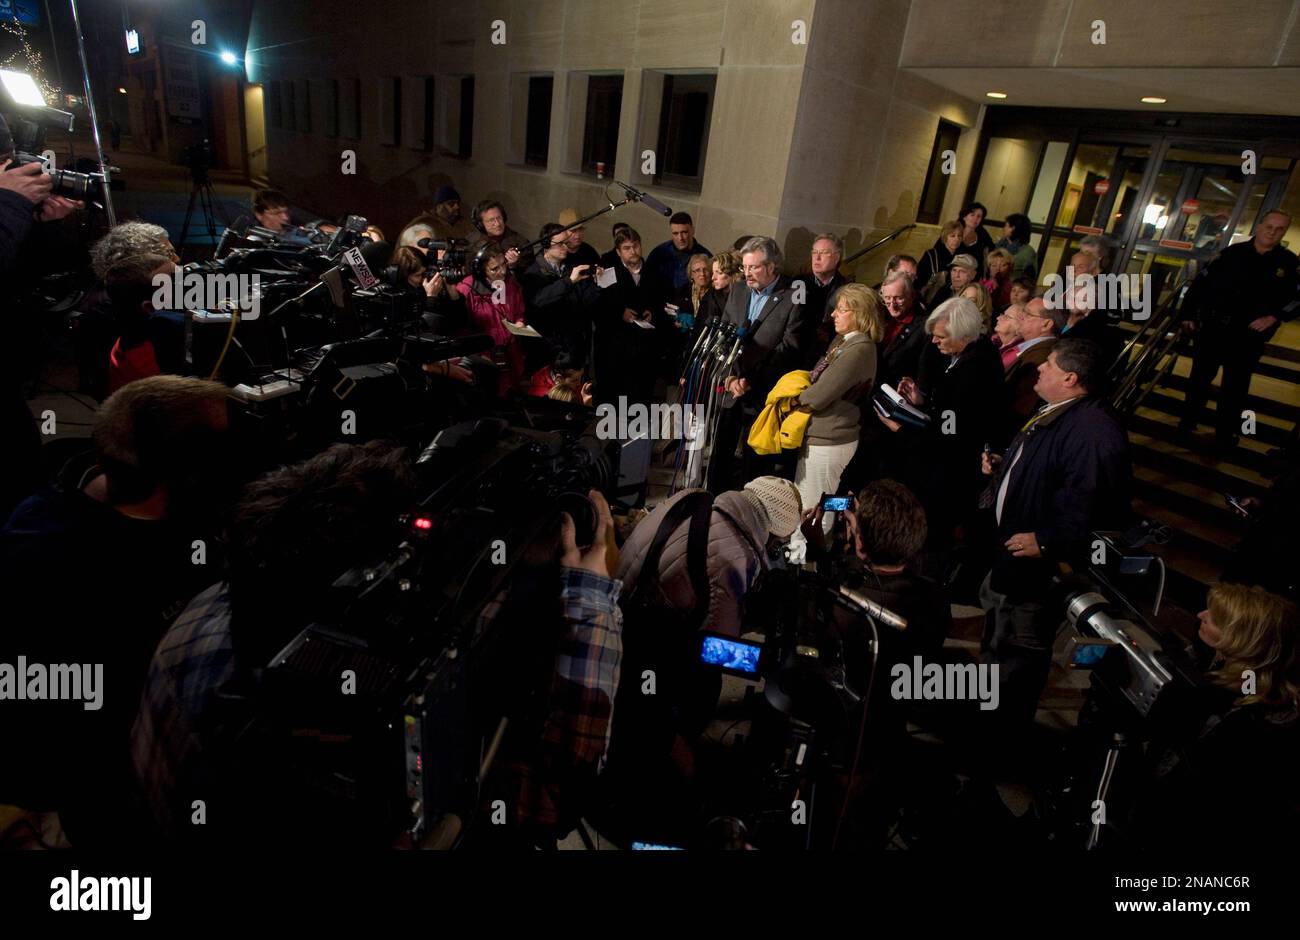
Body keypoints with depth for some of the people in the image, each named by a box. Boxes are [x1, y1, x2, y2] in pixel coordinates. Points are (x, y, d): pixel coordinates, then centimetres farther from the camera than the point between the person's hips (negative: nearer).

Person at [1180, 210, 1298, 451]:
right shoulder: (1232, 253, 2)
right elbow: (1201, 283, 3)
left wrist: (1274, 317, -11)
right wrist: (1189, 314, -1)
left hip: (1248, 337, 0)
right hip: (1212, 329, 0)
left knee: (1235, 386, 6)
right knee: (1199, 378, 11)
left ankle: (1225, 433, 17)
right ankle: (1188, 421, 25)